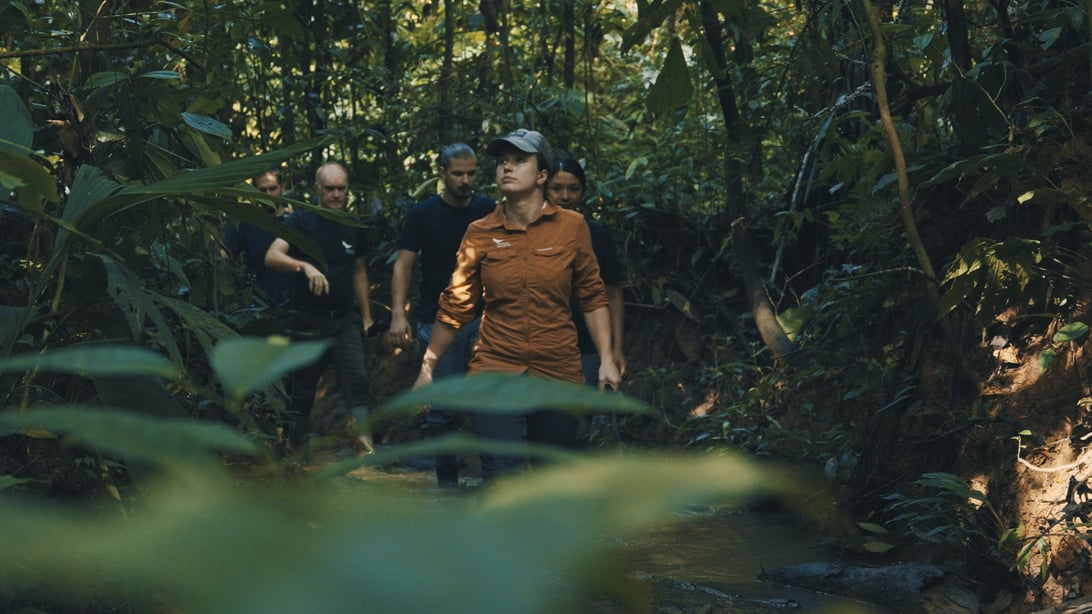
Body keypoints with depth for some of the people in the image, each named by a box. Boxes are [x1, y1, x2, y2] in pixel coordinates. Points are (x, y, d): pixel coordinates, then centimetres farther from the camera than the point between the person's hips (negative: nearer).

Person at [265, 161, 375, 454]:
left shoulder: (353, 228, 10)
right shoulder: (302, 221, -5)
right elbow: (272, 257, -19)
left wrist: (367, 316, 18)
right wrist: (304, 266, -37)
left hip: (346, 319, 3)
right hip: (309, 321, -3)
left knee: (357, 379, -14)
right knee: (302, 389, 5)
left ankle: (365, 442, -22)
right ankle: (298, 451, 17)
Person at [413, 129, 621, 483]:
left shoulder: (572, 227, 0)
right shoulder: (480, 234, 1)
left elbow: (592, 297, 5)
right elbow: (455, 307, 8)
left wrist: (606, 358, -2)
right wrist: (427, 368, 11)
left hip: (558, 374, 1)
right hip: (495, 371, -1)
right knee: (501, 479, -11)